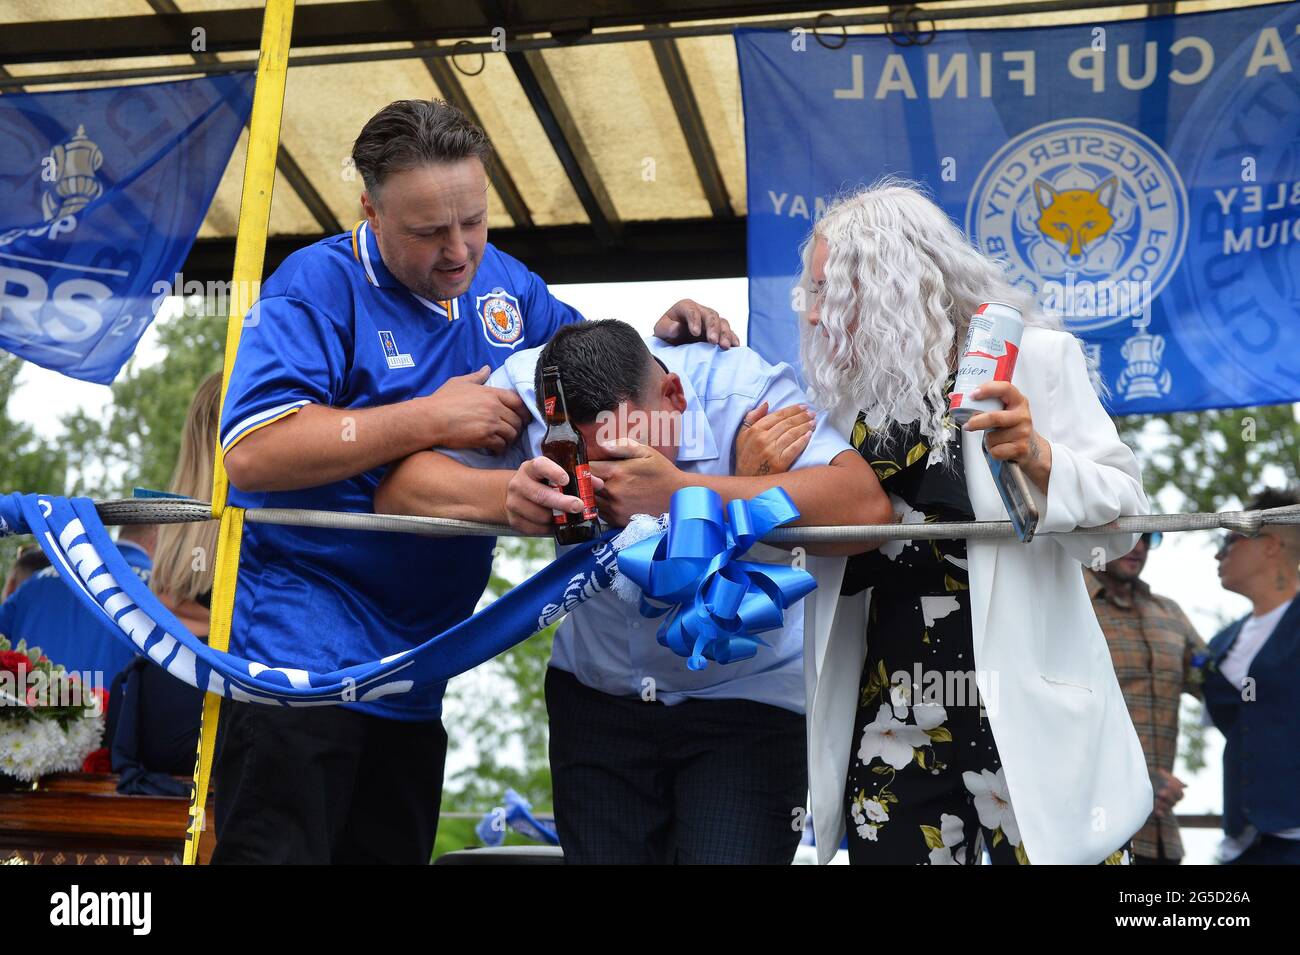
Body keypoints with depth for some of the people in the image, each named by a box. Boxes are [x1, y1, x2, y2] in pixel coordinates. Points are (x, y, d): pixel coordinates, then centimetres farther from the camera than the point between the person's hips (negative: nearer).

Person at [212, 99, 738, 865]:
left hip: (414, 674, 7)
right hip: (302, 653, -7)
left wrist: (663, 341, 1)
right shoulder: (320, 287, -13)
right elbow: (251, 451, -24)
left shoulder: (502, 283, 9)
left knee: (394, 849, 16)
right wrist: (432, 418, -24)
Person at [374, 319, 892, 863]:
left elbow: (865, 507, -37)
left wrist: (681, 492, -44)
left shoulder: (743, 387, -23)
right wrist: (505, 494, -41)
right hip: (595, 692, 3)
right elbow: (396, 489, -20)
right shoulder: (526, 390, -16)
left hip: (748, 698, -2)